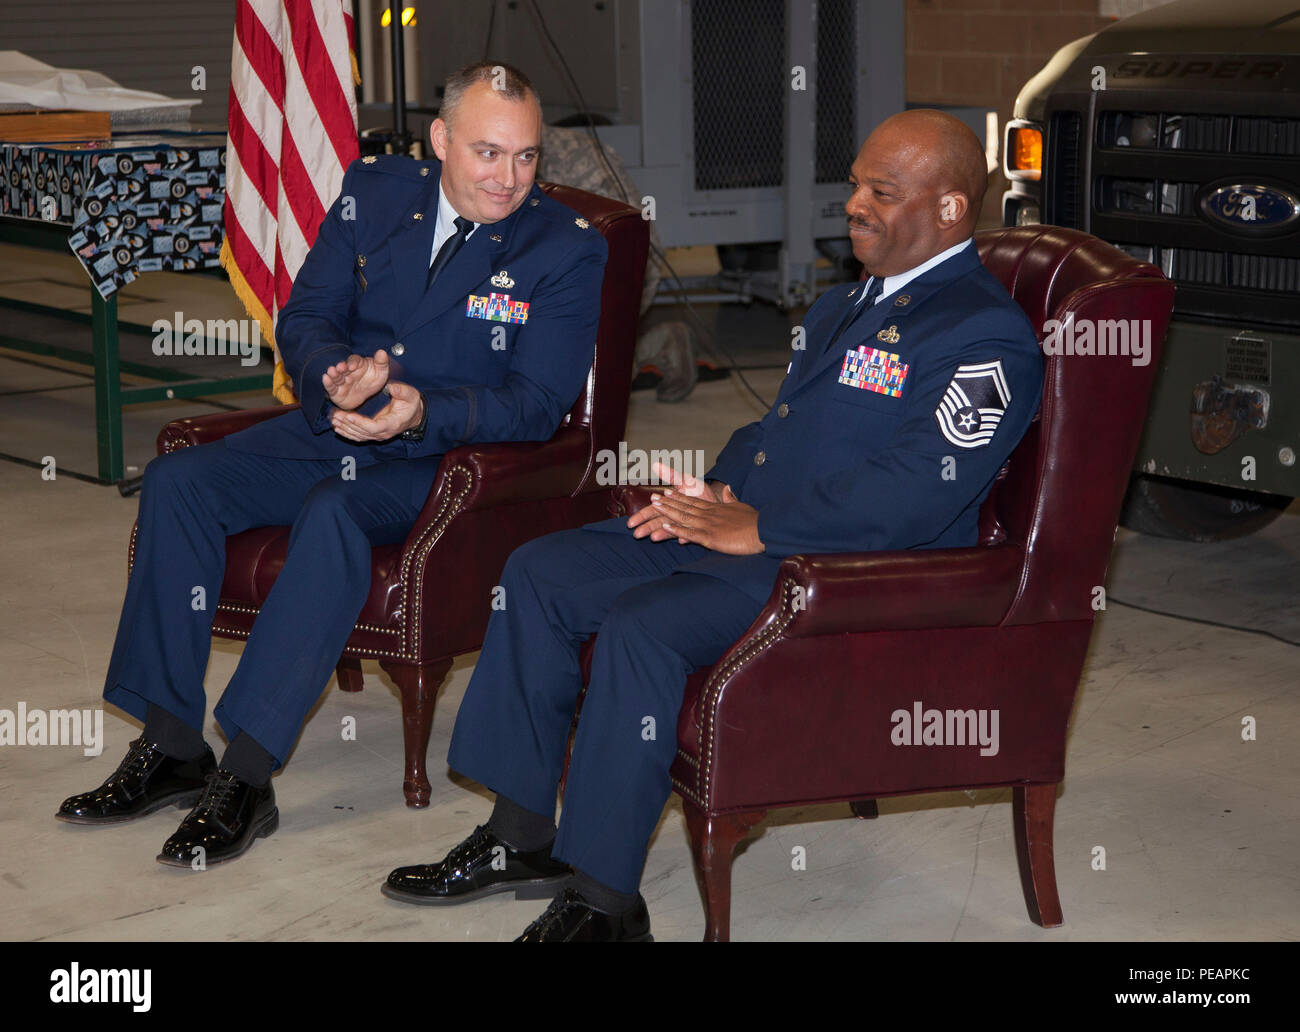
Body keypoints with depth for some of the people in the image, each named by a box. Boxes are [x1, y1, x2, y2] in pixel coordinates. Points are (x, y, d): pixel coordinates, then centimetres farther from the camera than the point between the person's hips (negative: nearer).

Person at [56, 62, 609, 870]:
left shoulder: (569, 248, -8)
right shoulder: (373, 192, 5)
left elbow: (540, 402, -13)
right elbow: (304, 318, 5)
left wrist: (423, 412, -30)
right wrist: (336, 374, -19)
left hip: (450, 460, -5)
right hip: (336, 431, 5)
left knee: (335, 513, -35)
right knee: (178, 481, -16)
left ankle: (246, 780, -32)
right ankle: (171, 747, -11)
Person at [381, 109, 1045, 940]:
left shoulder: (988, 335, -12)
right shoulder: (844, 305, 21)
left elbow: (916, 491, -23)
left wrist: (759, 528, -21)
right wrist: (720, 489, 6)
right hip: (744, 525, 10)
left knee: (641, 626, -30)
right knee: (539, 573, 2)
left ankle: (602, 902, -20)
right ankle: (521, 839, 6)